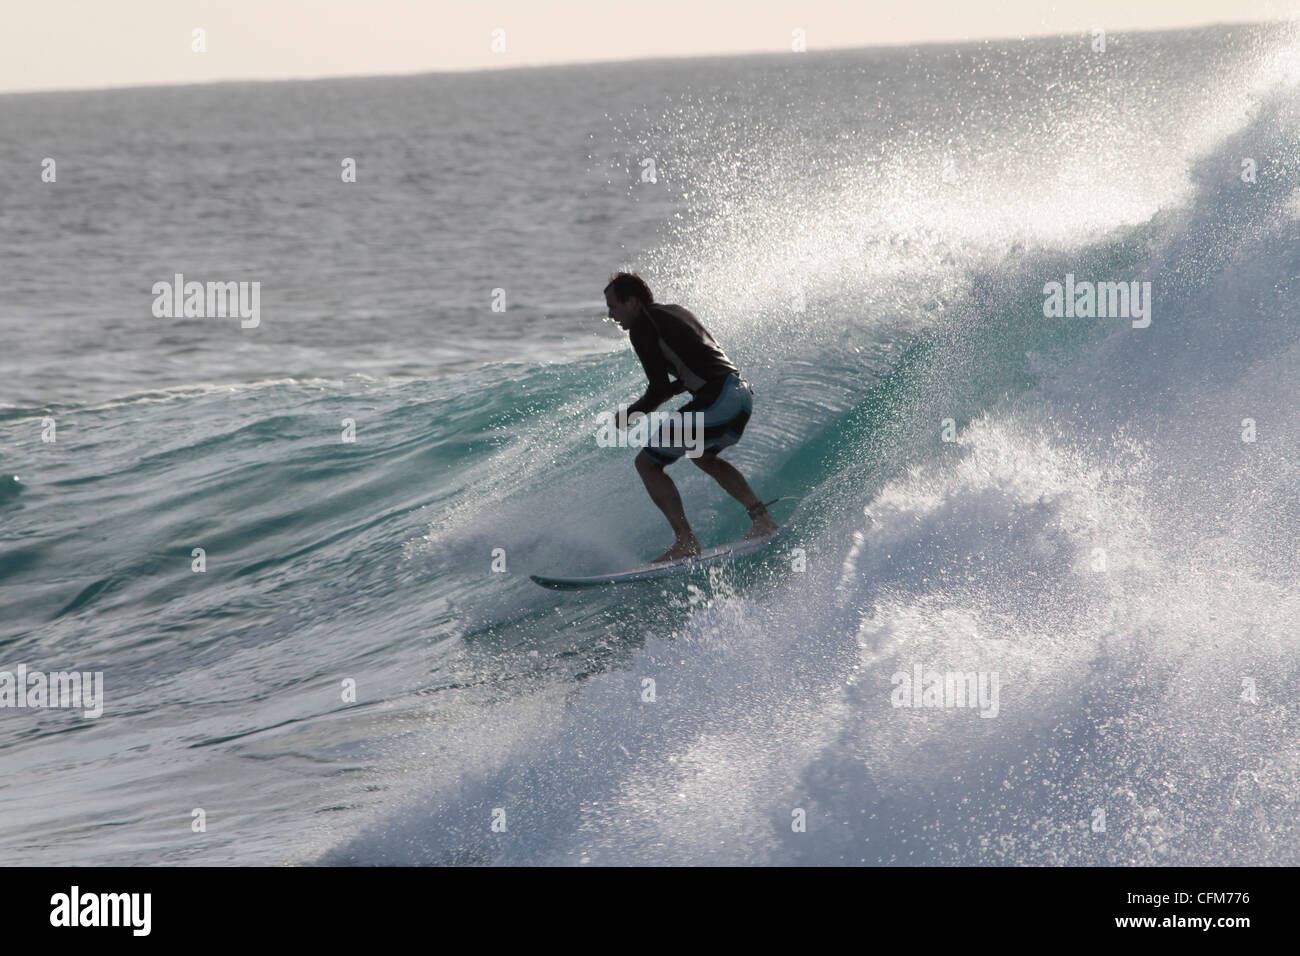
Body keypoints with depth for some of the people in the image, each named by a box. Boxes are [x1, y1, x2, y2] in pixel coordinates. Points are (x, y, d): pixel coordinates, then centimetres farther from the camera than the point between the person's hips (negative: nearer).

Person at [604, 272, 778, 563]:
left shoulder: (642, 326, -4)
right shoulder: (676, 312, 24)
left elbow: (660, 388, -9)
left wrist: (631, 414, 7)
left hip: (716, 403, -9)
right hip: (743, 394, 9)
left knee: (647, 463, 2)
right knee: (703, 456, 35)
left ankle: (686, 542, -5)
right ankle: (762, 519, 26)